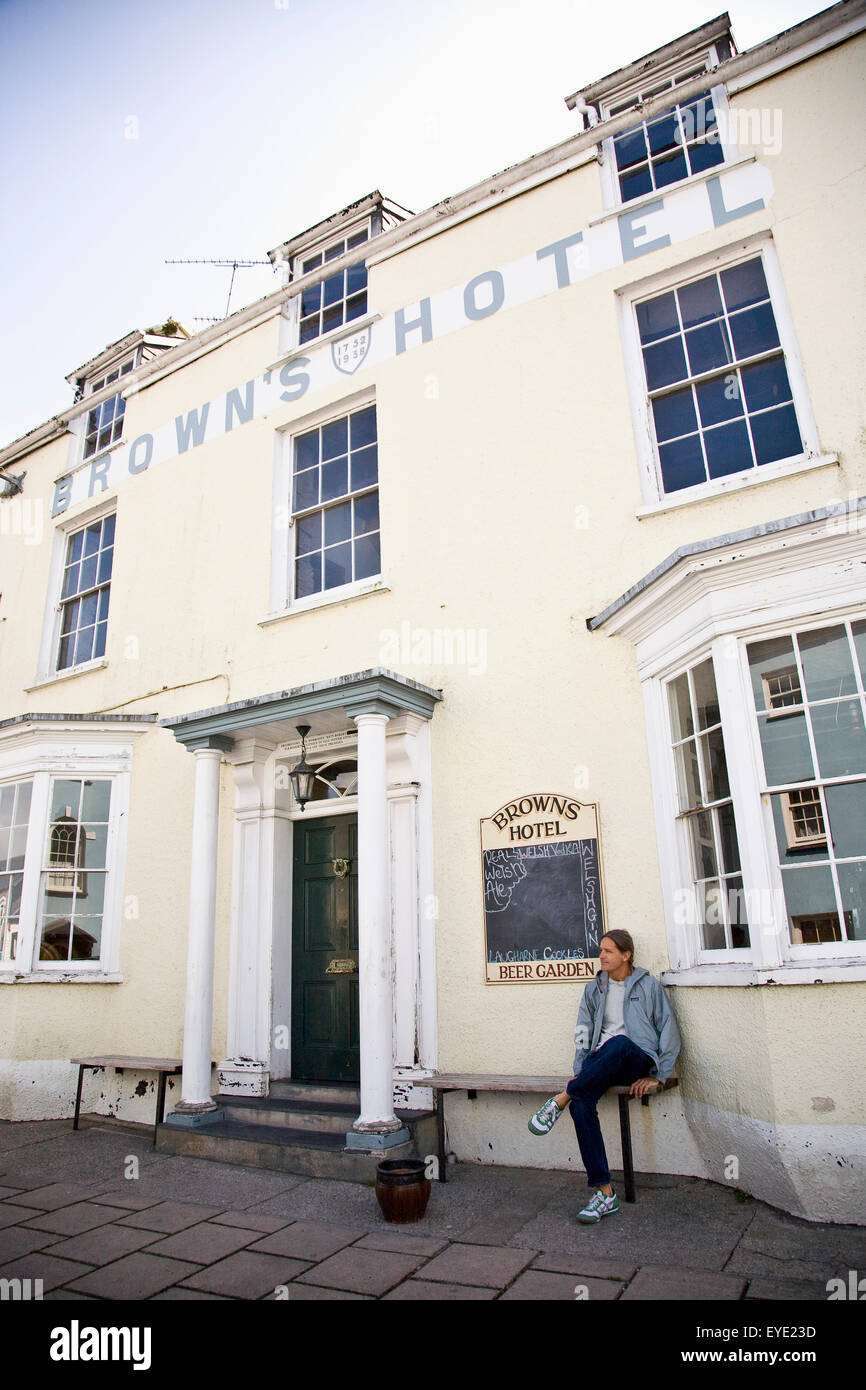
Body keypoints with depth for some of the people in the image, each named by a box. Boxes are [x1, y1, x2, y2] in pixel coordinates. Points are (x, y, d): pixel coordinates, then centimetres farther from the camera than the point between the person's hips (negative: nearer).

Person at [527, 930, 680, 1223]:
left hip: (637, 1059, -4)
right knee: (581, 1105, -27)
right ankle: (605, 1193, -20)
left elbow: (669, 1031, 4)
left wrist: (658, 1076, -2)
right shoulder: (594, 989, 17)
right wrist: (580, 1072, -1)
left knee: (618, 1043, -40)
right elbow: (583, 1033, 12)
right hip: (601, 1062, 4)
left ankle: (561, 1099, -31)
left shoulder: (649, 985, 6)